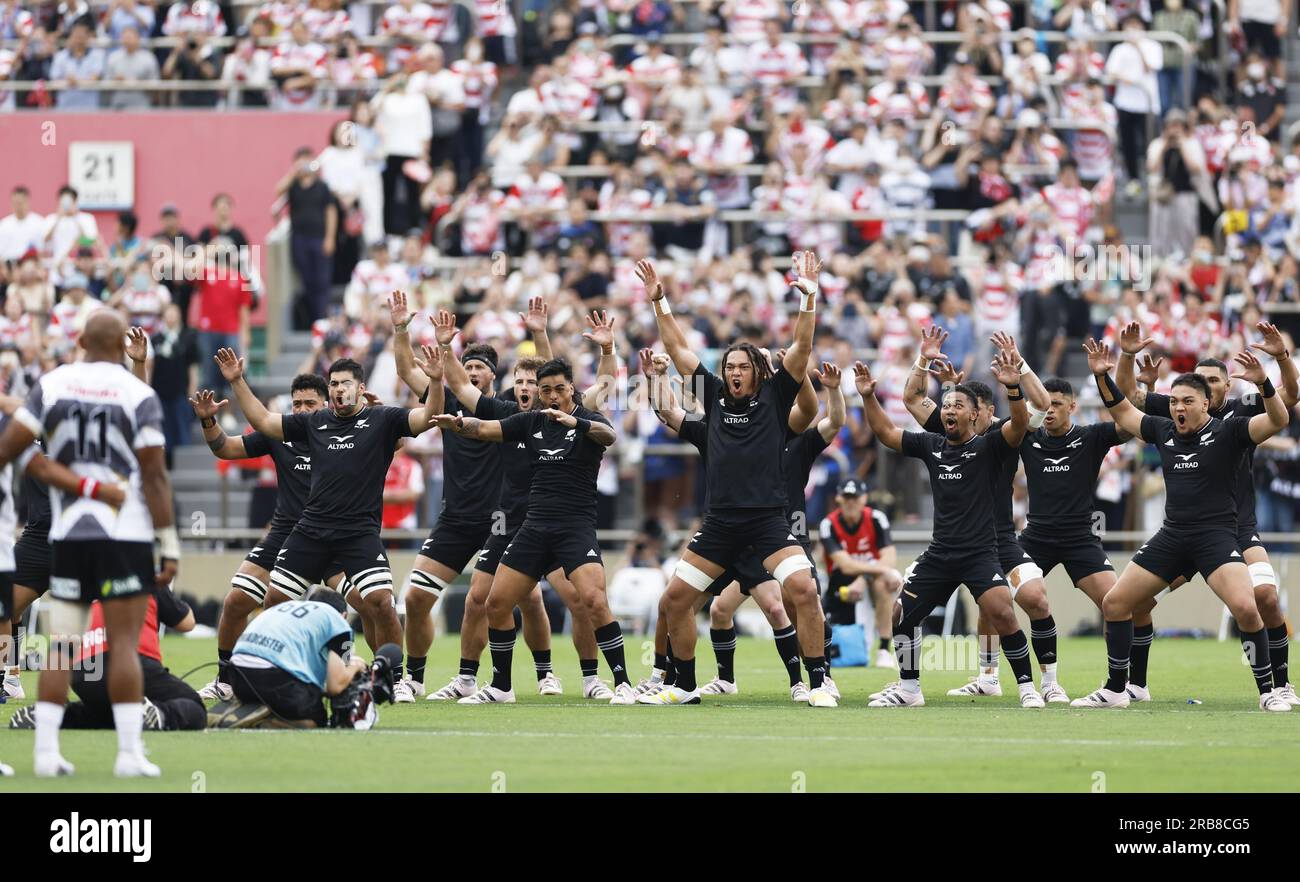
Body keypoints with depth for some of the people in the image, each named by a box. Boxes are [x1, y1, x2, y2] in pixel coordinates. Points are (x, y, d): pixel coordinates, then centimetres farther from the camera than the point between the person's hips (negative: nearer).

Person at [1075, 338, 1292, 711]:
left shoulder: (1228, 430, -6)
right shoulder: (1164, 431, 10)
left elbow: (1277, 420, -19)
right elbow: (1123, 412, 25)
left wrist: (1263, 383, -35)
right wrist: (1102, 377, 12)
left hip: (1216, 536, -6)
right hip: (1172, 537, 6)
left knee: (1245, 607, -27)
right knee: (1114, 603, 4)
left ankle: (1268, 691, -12)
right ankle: (1115, 690, 18)